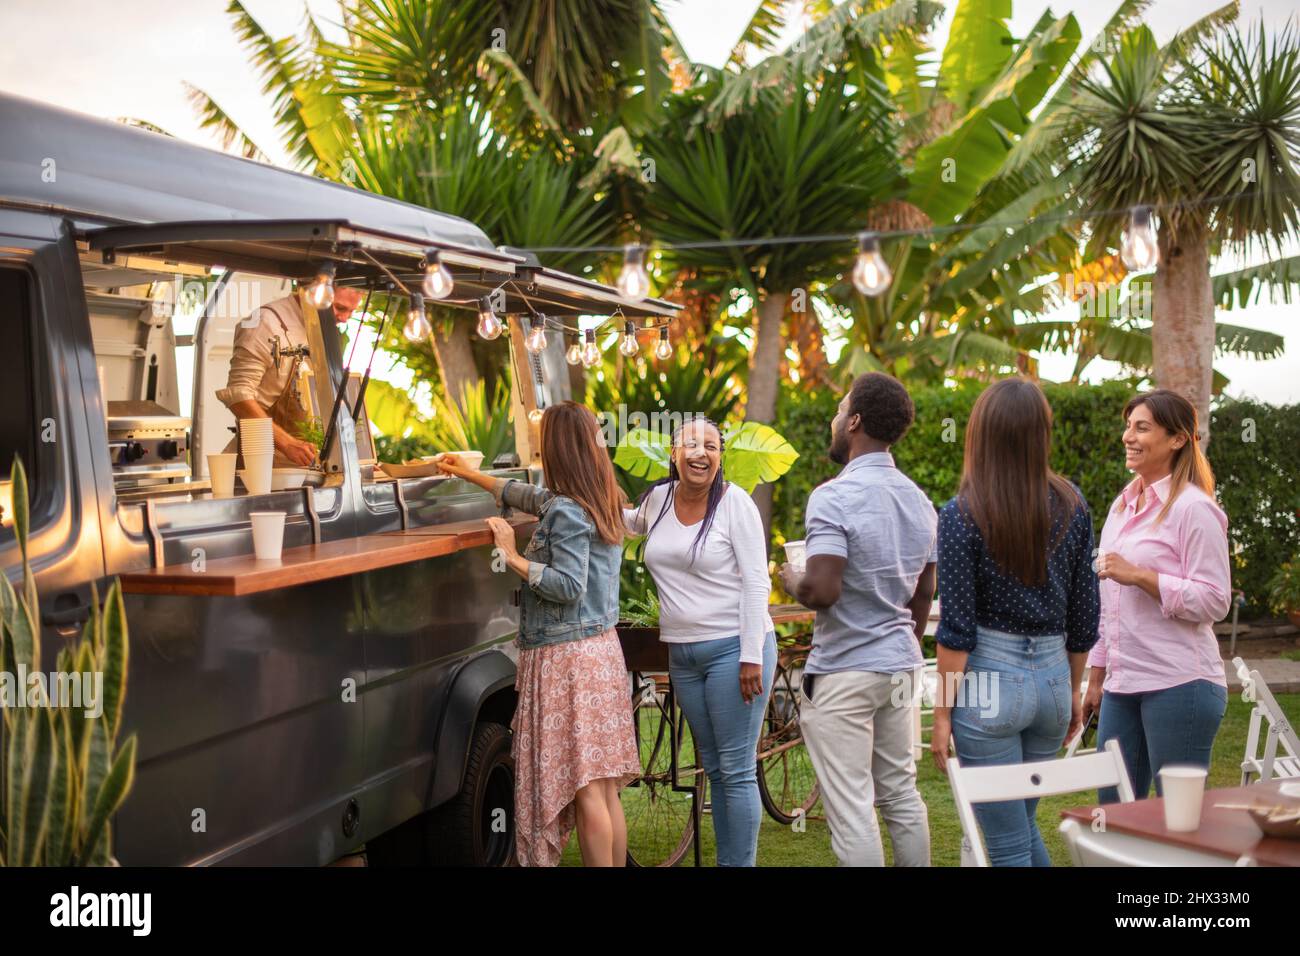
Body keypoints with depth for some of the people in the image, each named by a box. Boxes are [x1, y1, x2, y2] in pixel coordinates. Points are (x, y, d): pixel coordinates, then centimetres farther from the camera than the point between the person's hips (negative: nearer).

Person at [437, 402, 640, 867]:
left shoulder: (567, 512, -14)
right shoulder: (600, 502, 14)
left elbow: (568, 586, -21)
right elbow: (531, 496, 29)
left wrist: (513, 557, -13)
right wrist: (471, 474, 39)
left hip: (566, 657, -9)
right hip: (600, 649, 9)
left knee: (584, 790, -5)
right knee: (604, 787, 11)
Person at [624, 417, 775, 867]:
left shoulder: (735, 502, -10)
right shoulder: (657, 498, 7)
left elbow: (756, 582, -12)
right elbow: (632, 523, 33)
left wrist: (752, 657, -16)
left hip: (733, 648, -6)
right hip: (682, 653, 6)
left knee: (736, 770, -3)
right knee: (713, 769, 14)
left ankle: (739, 863, 6)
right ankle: (724, 858, 24)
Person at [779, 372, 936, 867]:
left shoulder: (834, 497, -18)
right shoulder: (919, 500, 8)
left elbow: (822, 590, -27)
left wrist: (792, 580, -6)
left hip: (843, 673, -8)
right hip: (901, 667, 8)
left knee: (851, 811, -1)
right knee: (901, 794, 17)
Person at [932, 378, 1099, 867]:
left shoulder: (963, 514, -11)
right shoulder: (1072, 506, 2)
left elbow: (957, 629, -12)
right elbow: (1084, 613, 8)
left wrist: (942, 711, -4)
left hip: (989, 681, -5)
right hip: (1052, 678, 5)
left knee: (1007, 842, 5)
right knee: (1024, 822, 24)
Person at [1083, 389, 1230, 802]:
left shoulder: (1194, 508, -9)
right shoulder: (1124, 504, 15)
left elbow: (1214, 601, -14)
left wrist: (1139, 575, -20)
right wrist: (1097, 678, 20)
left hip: (1179, 685, -8)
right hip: (1122, 684, 8)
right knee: (1112, 808, 12)